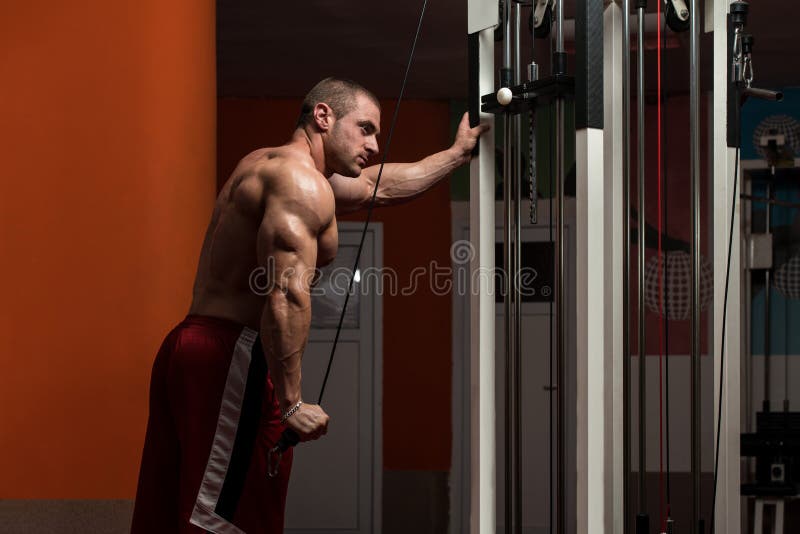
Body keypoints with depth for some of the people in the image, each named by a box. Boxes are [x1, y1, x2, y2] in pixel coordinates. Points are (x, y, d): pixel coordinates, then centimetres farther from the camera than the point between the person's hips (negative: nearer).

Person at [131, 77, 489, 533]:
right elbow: (286, 294, -22)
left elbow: (380, 186, 37)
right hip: (231, 357, -11)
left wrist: (458, 152, 44)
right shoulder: (301, 183, -10)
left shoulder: (273, 168, 24)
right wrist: (292, 402, -23)